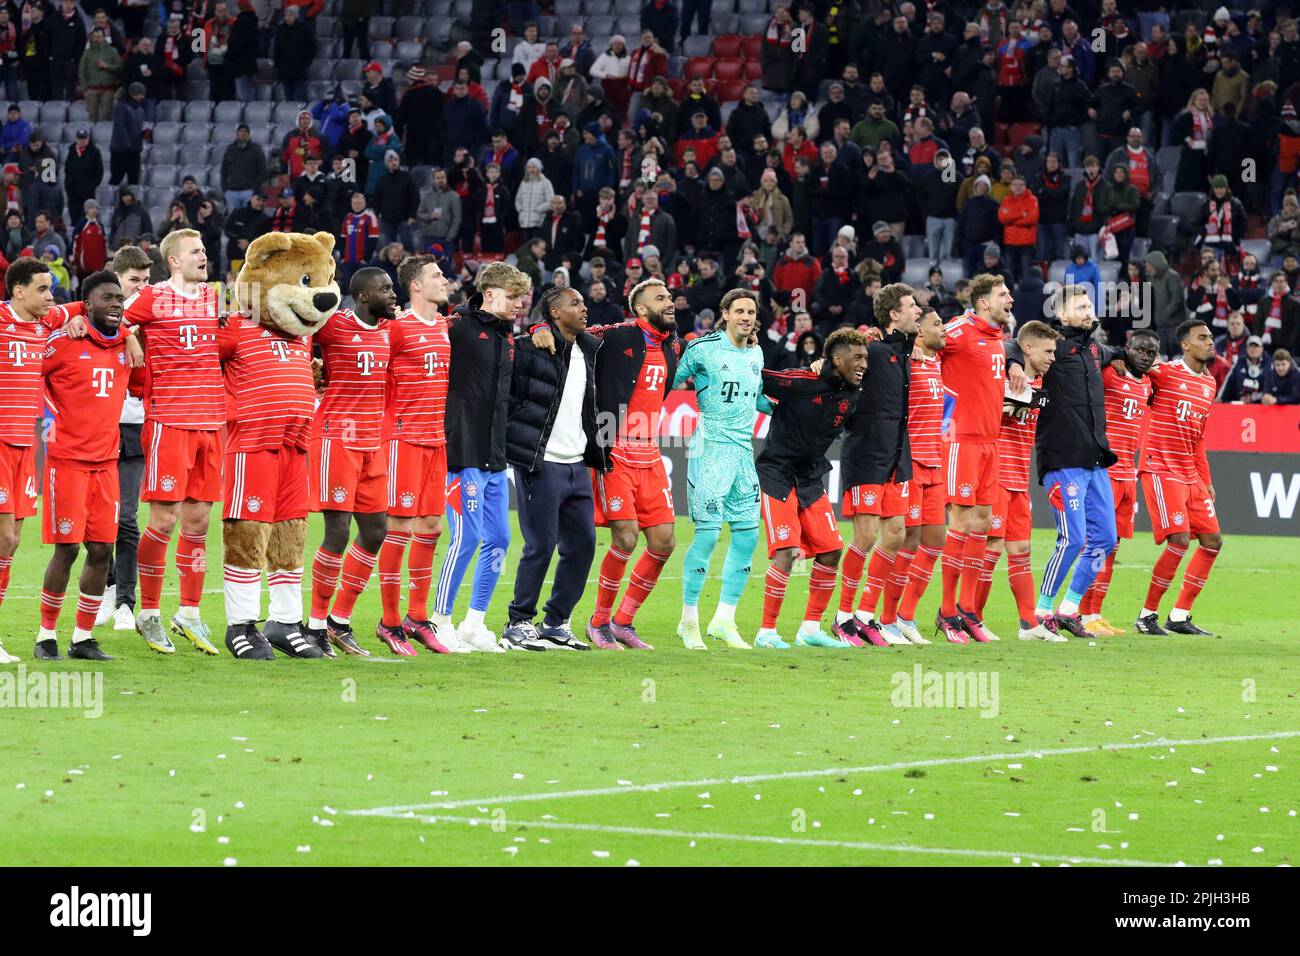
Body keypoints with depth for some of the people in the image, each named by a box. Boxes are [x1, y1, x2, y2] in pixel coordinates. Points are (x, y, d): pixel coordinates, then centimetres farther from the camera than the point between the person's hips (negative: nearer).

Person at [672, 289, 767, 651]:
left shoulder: (756, 353, 14)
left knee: (747, 535, 4)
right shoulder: (703, 348, -6)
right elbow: (672, 383, 2)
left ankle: (724, 620, 13)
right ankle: (689, 620, 1)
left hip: (744, 450, 7)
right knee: (708, 533, -10)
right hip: (711, 448, -7)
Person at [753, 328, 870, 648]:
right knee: (786, 552, -16)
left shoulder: (852, 395, 1)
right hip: (776, 474, -7)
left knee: (830, 551, 3)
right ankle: (767, 631, -7)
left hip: (810, 478, 7)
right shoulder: (799, 382, -19)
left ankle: (810, 629, 14)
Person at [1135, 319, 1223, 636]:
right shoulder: (1165, 372, -7)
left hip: (1191, 474, 8)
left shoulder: (1209, 383, 15)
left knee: (1213, 541, 3)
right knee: (1179, 540, -17)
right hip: (1161, 468, -8)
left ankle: (1180, 615, 9)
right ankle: (1147, 615, -4)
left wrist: (1206, 479, 20)